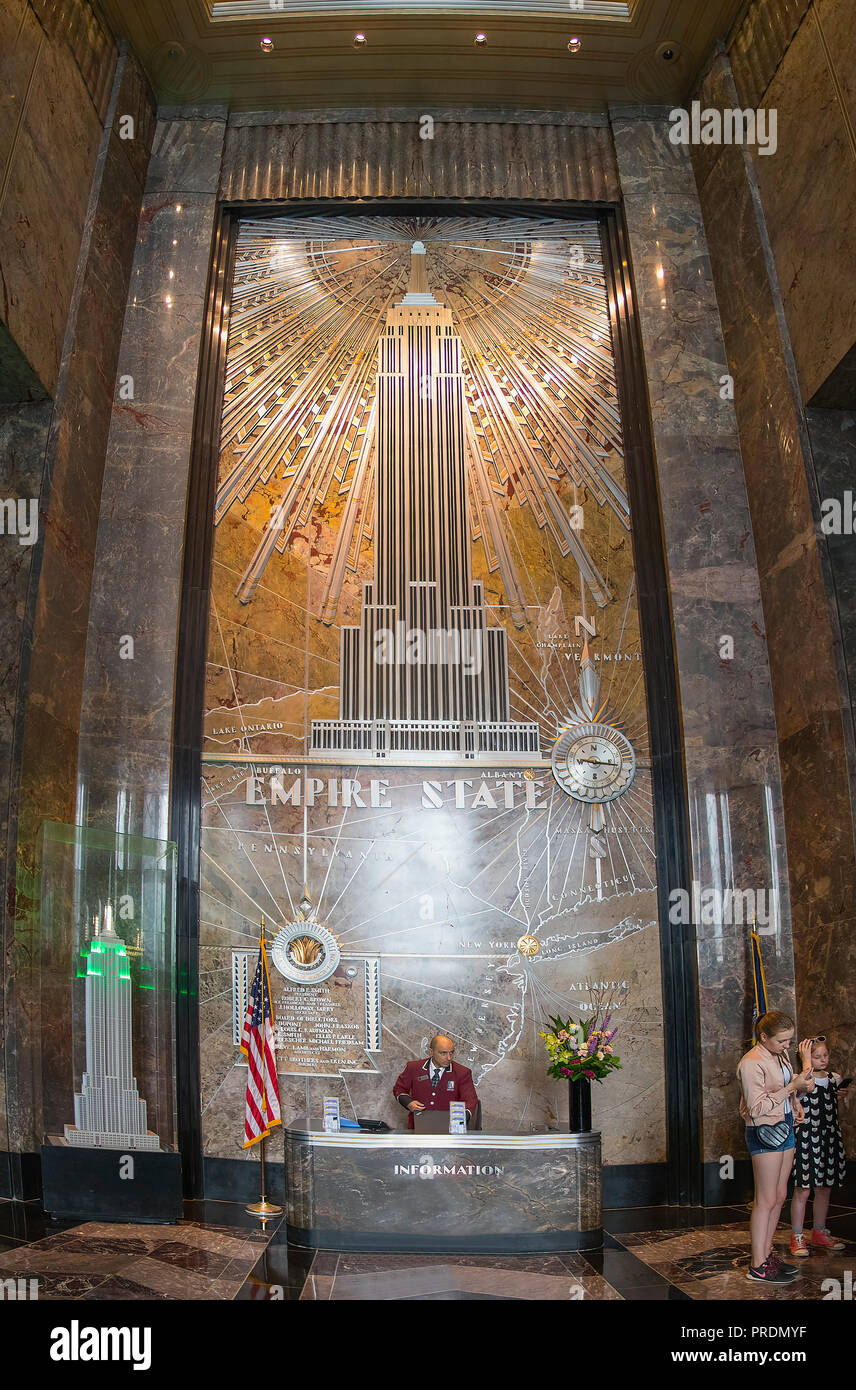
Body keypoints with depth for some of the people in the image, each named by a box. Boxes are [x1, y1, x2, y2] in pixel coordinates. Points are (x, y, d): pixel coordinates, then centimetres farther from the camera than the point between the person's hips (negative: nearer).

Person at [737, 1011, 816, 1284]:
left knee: (779, 1196, 13)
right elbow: (757, 1107, -21)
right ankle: (757, 1266, 3)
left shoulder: (781, 1055, 9)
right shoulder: (751, 1063, -17)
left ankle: (766, 1254, 23)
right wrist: (792, 1087, -21)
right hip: (764, 1133, -9)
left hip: (785, 1128, 9)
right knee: (767, 1200, -4)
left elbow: (795, 1088, 19)